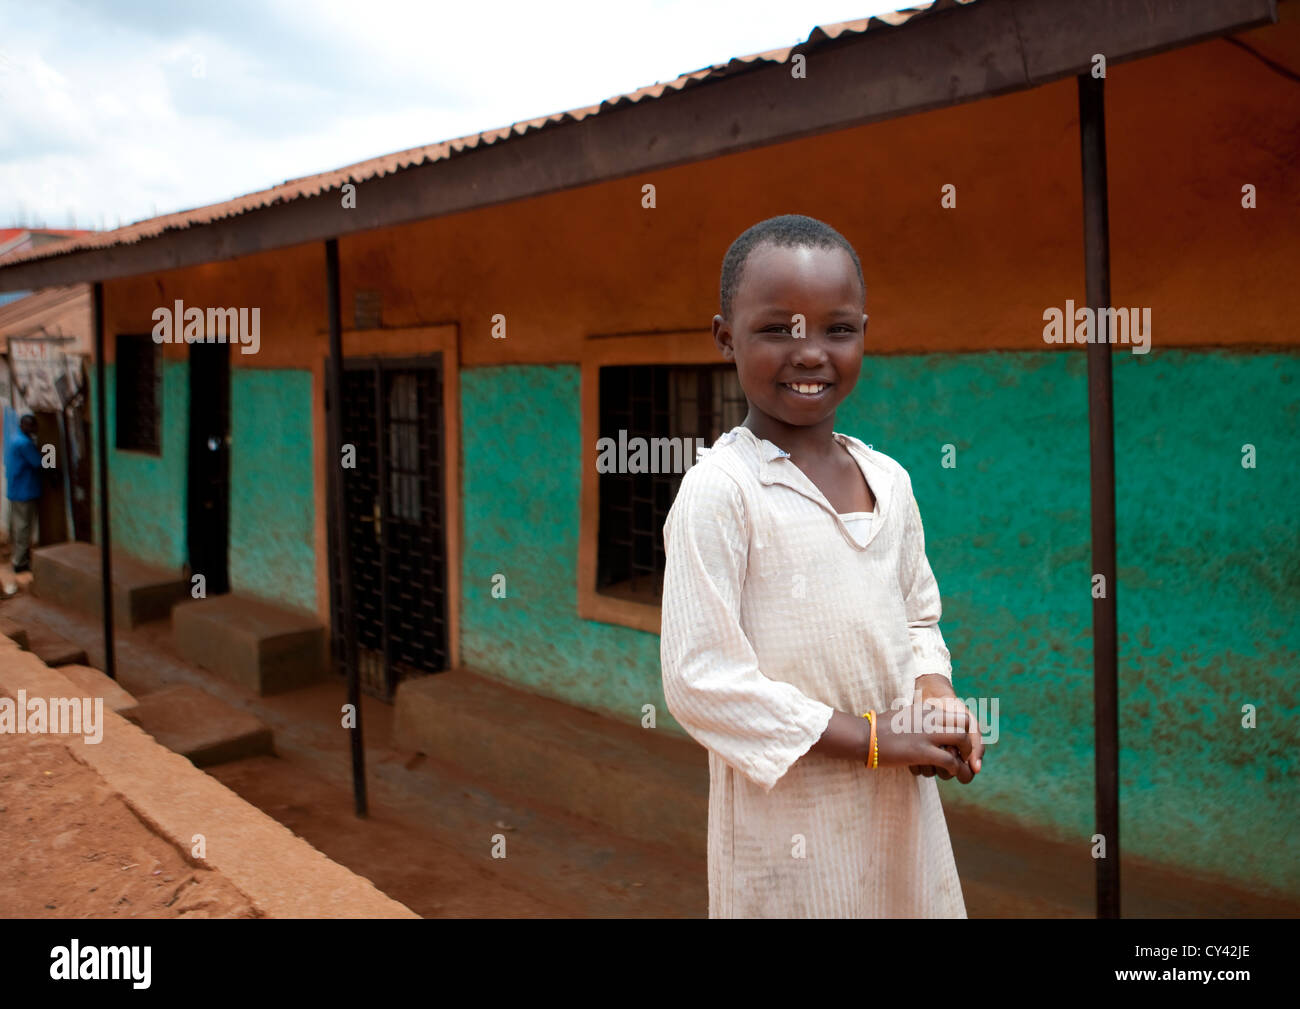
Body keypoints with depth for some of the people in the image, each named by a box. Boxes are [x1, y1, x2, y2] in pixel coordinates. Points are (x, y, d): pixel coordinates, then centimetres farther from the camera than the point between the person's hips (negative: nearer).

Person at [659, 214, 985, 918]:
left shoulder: (889, 481, 4)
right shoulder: (719, 490, -17)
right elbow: (700, 682, -20)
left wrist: (934, 692, -5)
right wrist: (871, 738, -17)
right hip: (789, 821, -6)